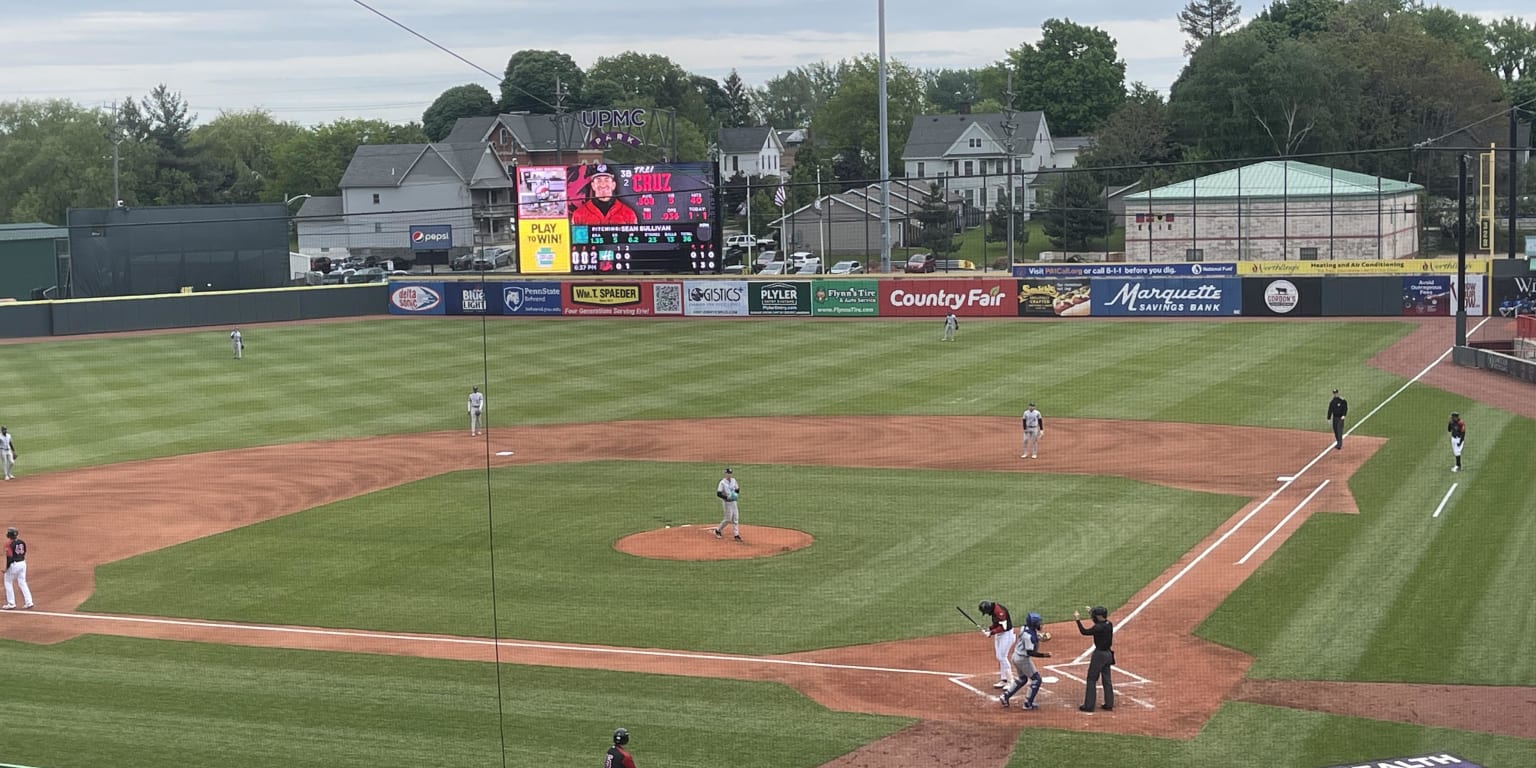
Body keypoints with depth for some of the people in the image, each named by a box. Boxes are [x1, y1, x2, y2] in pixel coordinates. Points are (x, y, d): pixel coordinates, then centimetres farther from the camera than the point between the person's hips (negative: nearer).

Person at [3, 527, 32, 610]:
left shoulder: (9, 544, -16)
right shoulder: (22, 542, 4)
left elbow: (9, 557, -19)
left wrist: (6, 568, -12)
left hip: (13, 565, -6)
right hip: (22, 563, 6)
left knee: (8, 583, 10)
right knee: (22, 583, 14)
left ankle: (11, 603, 10)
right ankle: (28, 602, 9)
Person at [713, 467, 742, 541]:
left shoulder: (733, 480, 7)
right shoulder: (722, 482, -14)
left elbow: (737, 489, 16)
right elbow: (718, 493, -18)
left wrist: (736, 494, -5)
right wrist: (727, 497, -27)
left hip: (733, 501, 7)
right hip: (726, 502, -7)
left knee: (736, 518, 4)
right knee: (728, 518, -6)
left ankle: (736, 534, 7)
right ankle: (718, 530, 15)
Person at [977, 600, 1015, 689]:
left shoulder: (999, 611, -26)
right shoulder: (994, 610, 4)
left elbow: (1003, 627, -26)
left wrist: (991, 632, -24)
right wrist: (989, 628, 0)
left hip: (1006, 634, -10)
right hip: (999, 635, 10)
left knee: (1002, 657, -11)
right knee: (999, 657, 14)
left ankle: (1011, 682, -6)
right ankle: (1003, 680, 22)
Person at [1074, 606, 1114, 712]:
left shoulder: (1099, 627, -23)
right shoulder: (1109, 625, 3)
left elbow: (1084, 632, -18)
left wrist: (1078, 620, -10)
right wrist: (1091, 614, 24)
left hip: (1099, 654, -8)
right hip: (1108, 654, 8)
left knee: (1091, 679, -1)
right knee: (1107, 679, 14)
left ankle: (1089, 705, 0)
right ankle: (1109, 703, 18)